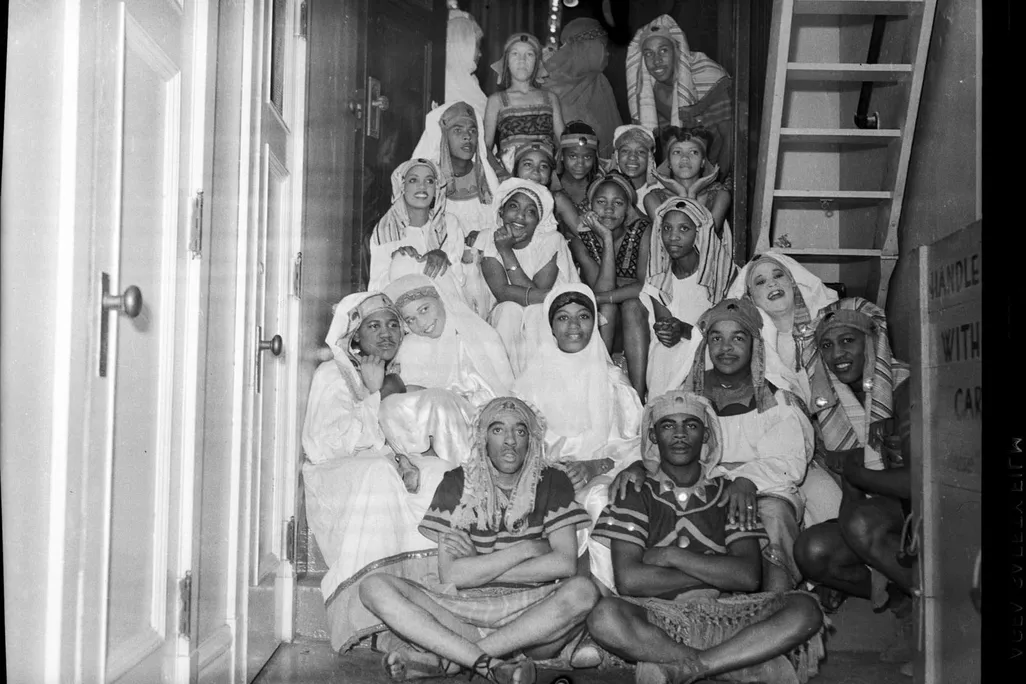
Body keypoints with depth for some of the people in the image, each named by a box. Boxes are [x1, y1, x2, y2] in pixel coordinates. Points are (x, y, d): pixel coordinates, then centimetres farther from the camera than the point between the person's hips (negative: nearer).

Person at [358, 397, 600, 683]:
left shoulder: (552, 483, 3)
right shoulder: (457, 483, 2)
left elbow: (565, 563, -11)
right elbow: (450, 575, -8)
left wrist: (477, 570, -9)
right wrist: (527, 548, -10)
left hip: (532, 615, 0)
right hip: (466, 608, 0)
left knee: (582, 590, -33)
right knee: (374, 587, -19)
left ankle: (444, 658, -25)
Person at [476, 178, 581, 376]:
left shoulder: (551, 241, -14)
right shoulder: (488, 239, -11)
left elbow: (536, 294, -23)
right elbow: (502, 293, -21)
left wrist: (506, 251, -26)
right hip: (506, 322, 1)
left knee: (536, 312, -32)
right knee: (509, 309, -30)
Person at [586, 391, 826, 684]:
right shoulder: (636, 494, 7)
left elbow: (749, 577, -3)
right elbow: (628, 580, -8)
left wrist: (670, 556, -7)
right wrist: (716, 575, -4)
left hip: (722, 614, 2)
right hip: (657, 620, -2)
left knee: (805, 610, -22)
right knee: (605, 616, -35)